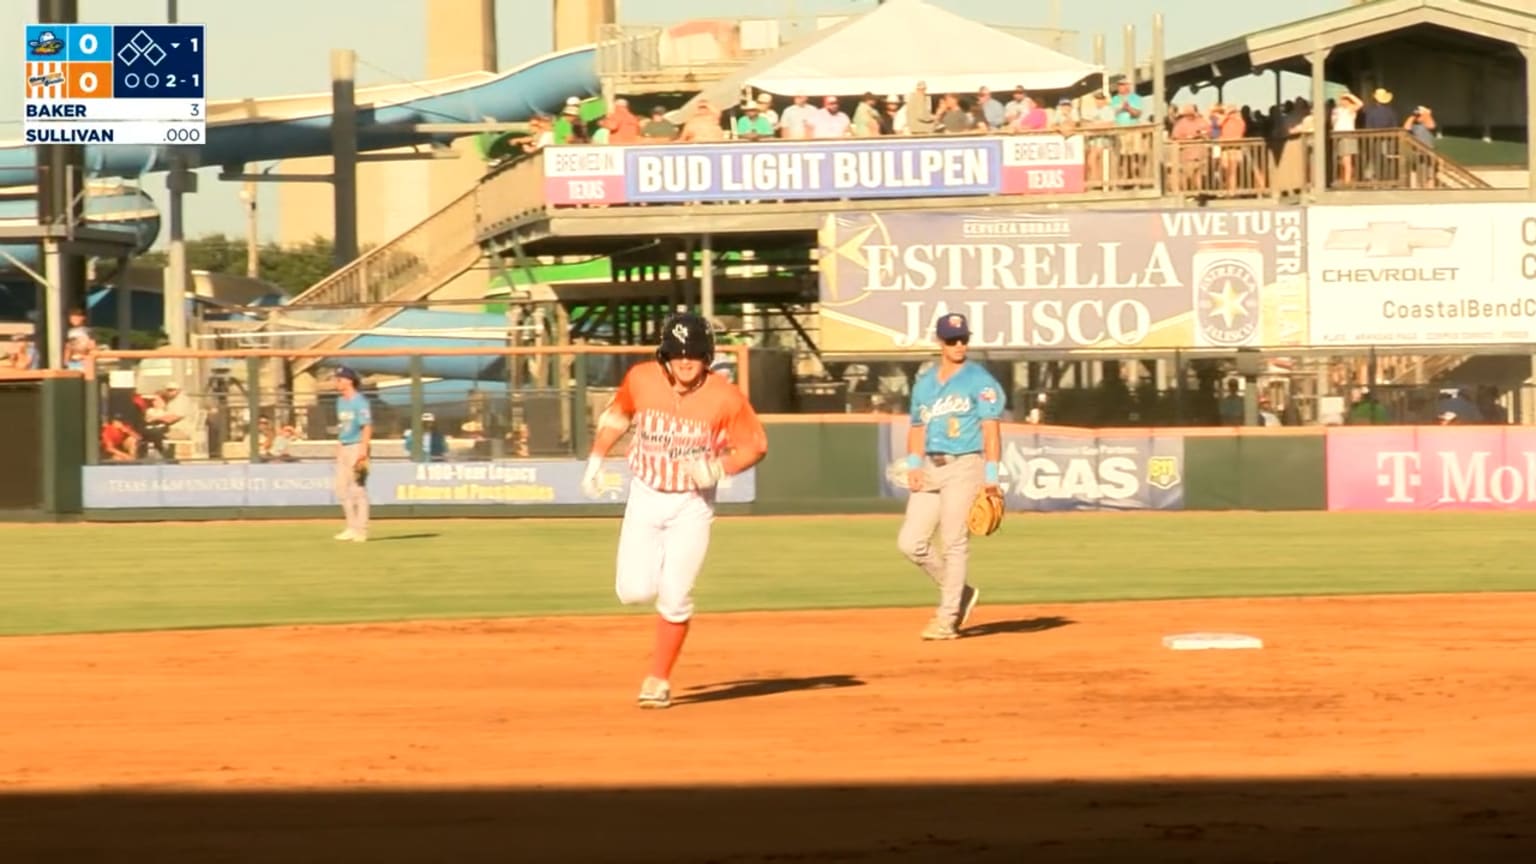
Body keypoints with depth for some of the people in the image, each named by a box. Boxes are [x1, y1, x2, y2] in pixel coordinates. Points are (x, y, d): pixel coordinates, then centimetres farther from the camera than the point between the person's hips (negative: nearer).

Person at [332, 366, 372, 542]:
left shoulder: (360, 402, -12)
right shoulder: (340, 401, 14)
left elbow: (367, 427, -17)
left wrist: (363, 450, -24)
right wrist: (338, 449, 17)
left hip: (357, 447, -9)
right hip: (343, 448, 9)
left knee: (358, 488, -7)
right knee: (342, 488, 9)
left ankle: (361, 530, -3)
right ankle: (352, 527, 17)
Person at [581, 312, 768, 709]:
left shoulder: (724, 397, -18)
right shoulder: (640, 379, -11)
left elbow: (755, 445, -8)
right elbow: (617, 415, 10)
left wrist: (718, 469, -24)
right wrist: (596, 459, 6)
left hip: (692, 504, -2)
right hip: (644, 497, 2)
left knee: (674, 595, -7)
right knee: (634, 591, -8)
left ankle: (659, 680, 10)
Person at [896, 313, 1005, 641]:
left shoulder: (980, 380, -3)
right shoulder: (924, 382, 15)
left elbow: (991, 429, -8)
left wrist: (991, 477, -15)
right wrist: (913, 465, 2)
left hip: (964, 466, -6)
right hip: (931, 468, 6)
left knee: (953, 544, -8)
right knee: (910, 542, -1)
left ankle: (947, 618, 0)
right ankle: (960, 592, 18)